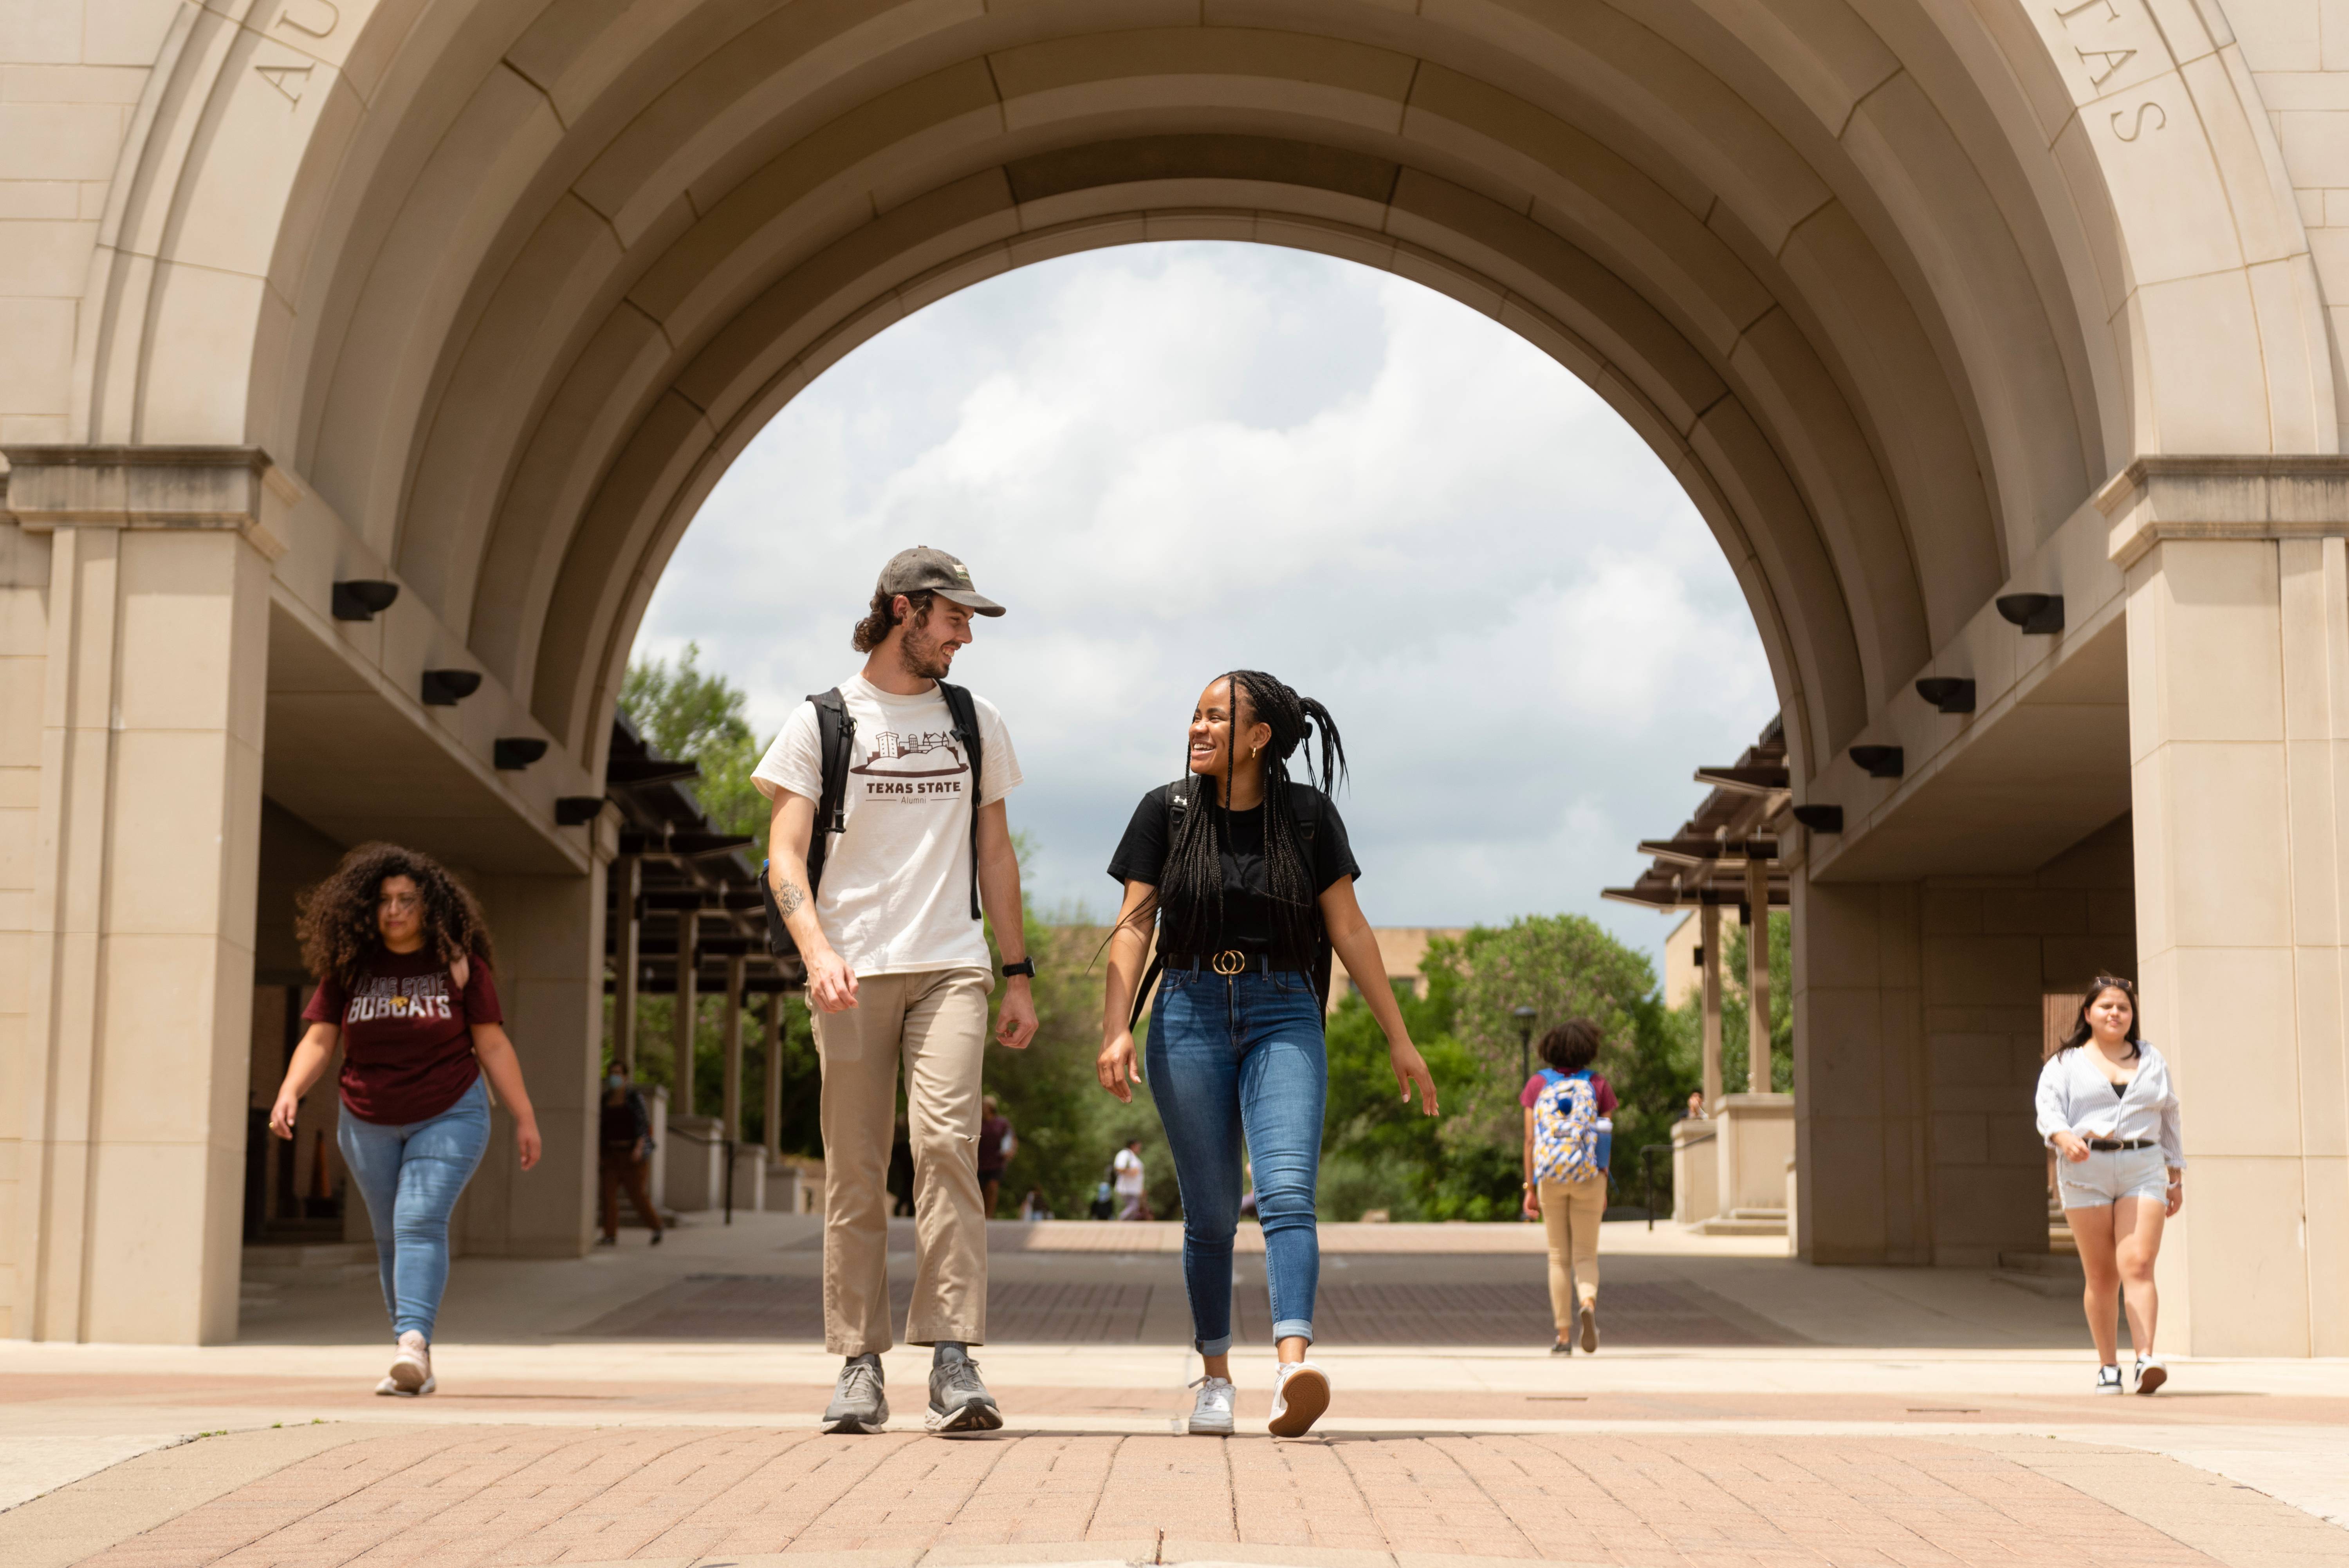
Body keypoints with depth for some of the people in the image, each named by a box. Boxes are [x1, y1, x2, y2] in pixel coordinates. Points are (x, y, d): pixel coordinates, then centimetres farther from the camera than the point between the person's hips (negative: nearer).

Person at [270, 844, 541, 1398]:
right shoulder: (347, 968, 0)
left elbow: (493, 1045, -2)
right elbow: (318, 1040, -2)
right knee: (391, 1238, 9)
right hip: (370, 1125, 3)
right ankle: (416, 1366, 18)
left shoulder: (460, 966, -5)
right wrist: (289, 1092, -20)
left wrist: (524, 1118, -3)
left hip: (449, 1117, -3)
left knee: (421, 1222, -20)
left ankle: (413, 1342, -31)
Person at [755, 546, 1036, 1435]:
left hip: (950, 968, 1)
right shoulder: (822, 721, 6)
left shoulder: (975, 722, 16)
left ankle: (954, 1362, -17)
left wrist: (1019, 975, 15)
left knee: (947, 1144, -16)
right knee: (855, 1172, 0)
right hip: (853, 973, -1)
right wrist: (817, 950, -17)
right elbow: (785, 856, 0)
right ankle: (859, 1366, 7)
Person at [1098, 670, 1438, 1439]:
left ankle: (1294, 1369, -33)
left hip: (1284, 1017, -1)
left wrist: (1399, 1038, 4)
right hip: (1191, 1017, 1)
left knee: (1287, 1191, -19)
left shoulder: (1307, 814, 2)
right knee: (1211, 1213, 5)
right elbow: (1133, 926, -1)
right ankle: (1215, 1377, 20)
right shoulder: (1166, 811, 3)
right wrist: (1116, 1028, -13)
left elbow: (1349, 929, 4)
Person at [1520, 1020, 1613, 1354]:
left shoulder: (1538, 1084, 0)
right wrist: (1604, 1189, 7)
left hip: (1550, 1177, 1)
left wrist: (1530, 1189, 3)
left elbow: (1530, 1141, -2)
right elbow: (1605, 1140, 0)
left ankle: (1564, 1337, 7)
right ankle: (1588, 1304, -26)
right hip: (1588, 1176, -1)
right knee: (1586, 1255, 5)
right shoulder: (1597, 1085, -1)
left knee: (1559, 1258, 9)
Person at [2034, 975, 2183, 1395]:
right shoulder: (2065, 1064, 8)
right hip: (2086, 1171, -1)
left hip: (2143, 1169, 1)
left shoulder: (2151, 1060, 17)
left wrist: (2176, 1177, 18)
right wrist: (2064, 1138, -28)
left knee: (2138, 1265, -14)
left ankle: (2145, 1360, -22)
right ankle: (2107, 1367, 8)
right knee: (2101, 1276, 0)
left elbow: (2169, 1119, 21)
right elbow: (2048, 1111, -6)